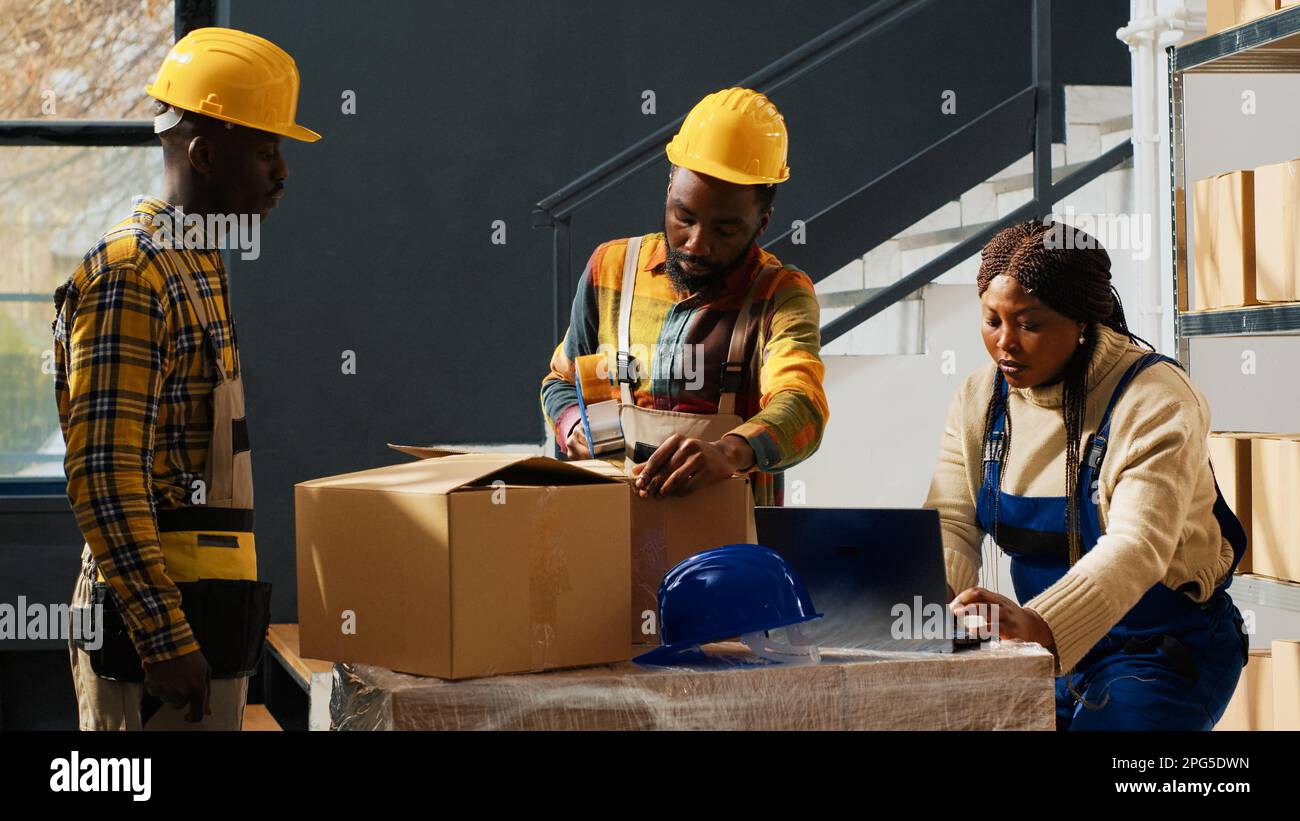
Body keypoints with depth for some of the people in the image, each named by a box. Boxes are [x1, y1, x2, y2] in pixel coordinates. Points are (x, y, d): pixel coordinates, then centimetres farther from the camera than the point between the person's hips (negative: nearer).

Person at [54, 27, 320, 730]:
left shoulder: (195, 267, 18)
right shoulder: (133, 275, -14)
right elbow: (102, 479, -21)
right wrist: (164, 640, -23)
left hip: (200, 618, 10)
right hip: (162, 621, -10)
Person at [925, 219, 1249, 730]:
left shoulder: (1156, 400, -18)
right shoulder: (979, 400, 2)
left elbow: (1137, 548, -31)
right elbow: (950, 522, -5)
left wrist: (1038, 623, -49)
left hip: (1165, 650, -5)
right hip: (1051, 649, 5)